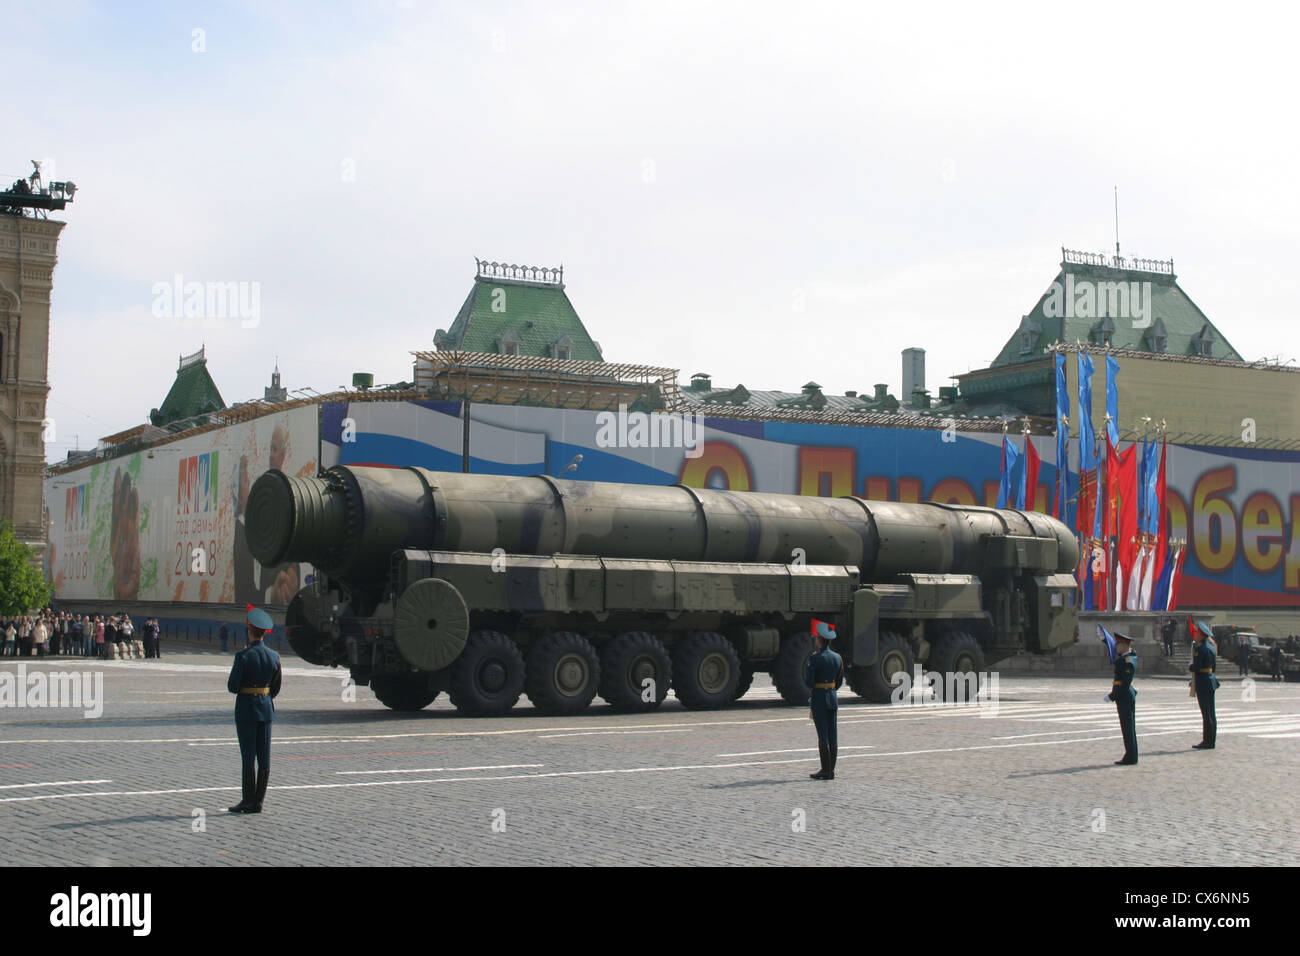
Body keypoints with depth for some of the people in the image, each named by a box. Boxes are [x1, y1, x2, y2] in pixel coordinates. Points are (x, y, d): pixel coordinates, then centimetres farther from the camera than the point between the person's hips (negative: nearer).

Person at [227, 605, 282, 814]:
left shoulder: (243, 656, -15)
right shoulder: (274, 656, 3)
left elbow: (232, 687, -14)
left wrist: (233, 683, 8)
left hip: (246, 710, -5)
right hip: (266, 709, 5)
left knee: (248, 757, -1)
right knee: (264, 757, 6)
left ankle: (249, 800, 2)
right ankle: (259, 801, 10)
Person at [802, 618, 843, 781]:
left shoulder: (815, 659, -13)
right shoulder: (837, 658, 7)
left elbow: (808, 683, -16)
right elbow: (840, 681, 14)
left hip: (818, 700, -6)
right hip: (833, 699, 6)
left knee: (823, 735, -4)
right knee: (832, 735, 7)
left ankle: (826, 771, -3)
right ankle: (831, 770, 12)